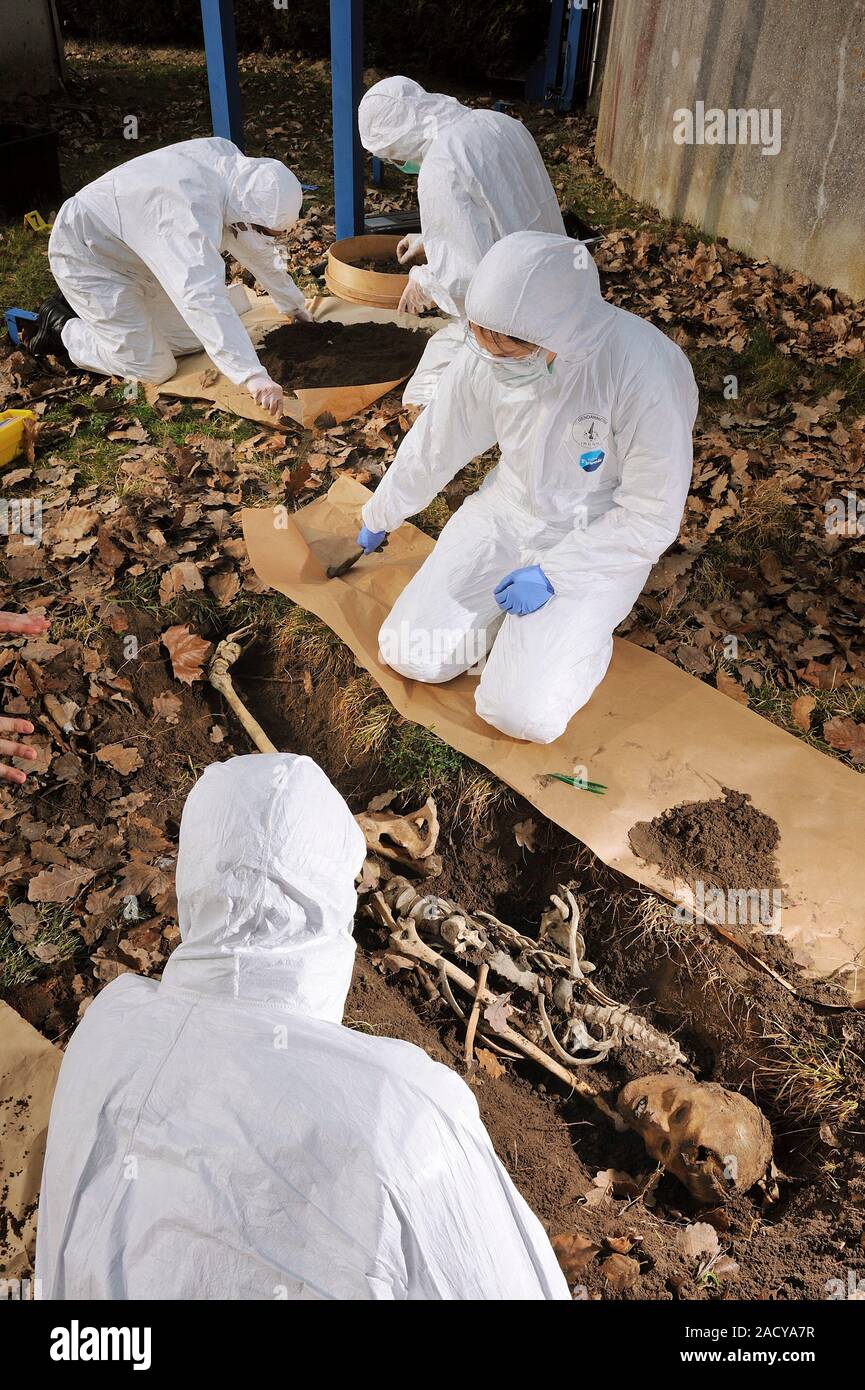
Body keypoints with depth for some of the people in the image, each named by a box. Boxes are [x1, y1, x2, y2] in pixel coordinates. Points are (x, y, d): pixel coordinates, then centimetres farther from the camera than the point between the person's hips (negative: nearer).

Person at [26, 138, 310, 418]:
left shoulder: (229, 159, -11)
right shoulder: (192, 209, -39)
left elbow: (257, 248, 5)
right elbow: (204, 298, -50)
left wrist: (294, 305, 13)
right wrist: (253, 376, -58)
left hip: (136, 255, 8)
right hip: (86, 256, -8)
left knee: (192, 340, 7)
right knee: (152, 369, -12)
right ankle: (63, 327, 12)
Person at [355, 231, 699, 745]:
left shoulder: (645, 372, -29)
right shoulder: (485, 356, -13)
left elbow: (651, 518, -20)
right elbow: (432, 447, 5)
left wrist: (553, 573, -22)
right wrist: (378, 518, 18)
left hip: (599, 542, -4)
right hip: (507, 509, 5)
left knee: (520, 712, -18)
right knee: (409, 654, -6)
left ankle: (587, 619, 10)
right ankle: (512, 612, 17)